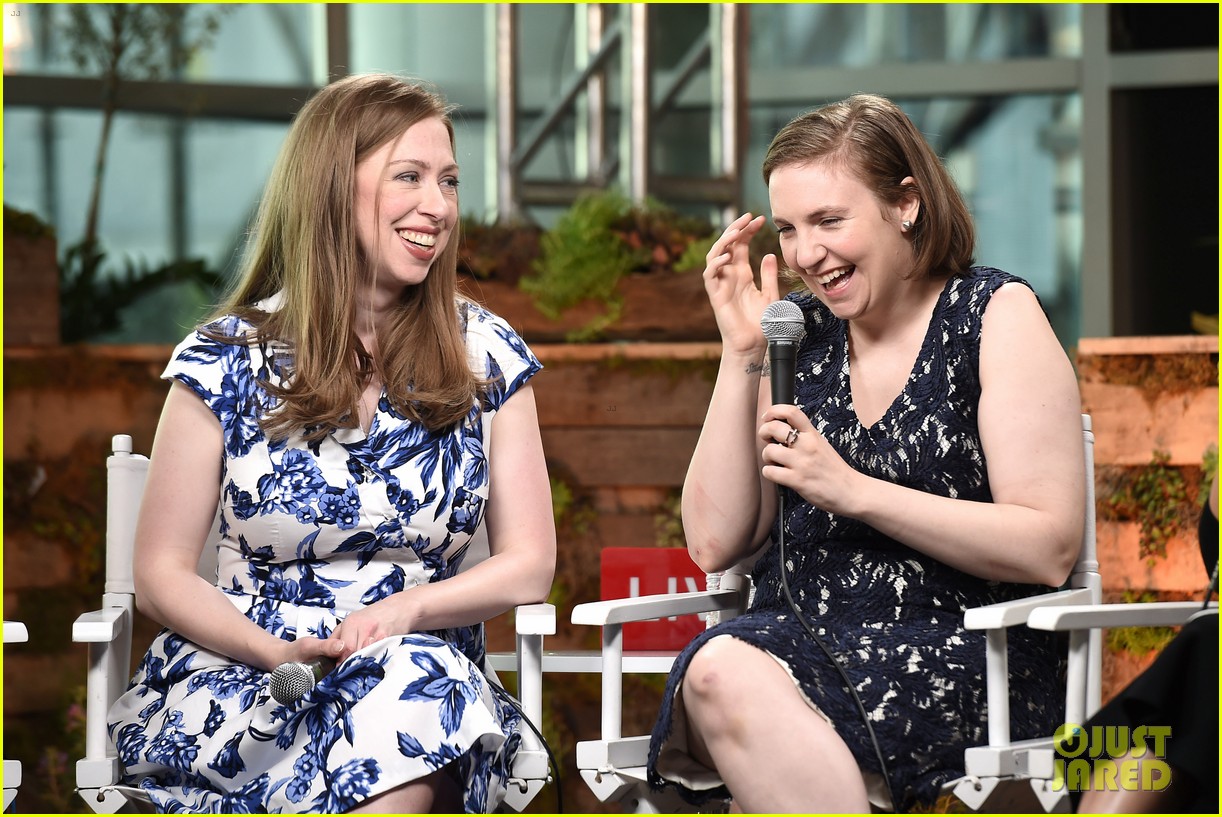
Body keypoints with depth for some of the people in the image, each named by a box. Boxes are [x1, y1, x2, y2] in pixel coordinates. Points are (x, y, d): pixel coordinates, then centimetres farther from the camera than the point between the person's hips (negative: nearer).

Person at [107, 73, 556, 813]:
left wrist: (408, 610, -12)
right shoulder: (226, 361, 3)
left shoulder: (486, 357, 8)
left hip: (431, 676, 2)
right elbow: (162, 573, 4)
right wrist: (276, 651, -14)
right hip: (237, 680, -2)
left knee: (423, 683, -37)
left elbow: (529, 564, 8)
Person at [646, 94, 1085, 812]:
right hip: (795, 638, 5)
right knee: (717, 667, -33)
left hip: (956, 653, -4)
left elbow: (1049, 550, -7)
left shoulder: (994, 315, 3)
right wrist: (742, 354, 4)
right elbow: (715, 543, 10)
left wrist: (850, 490, -11)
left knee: (731, 676, -32)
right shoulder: (798, 329, 15)